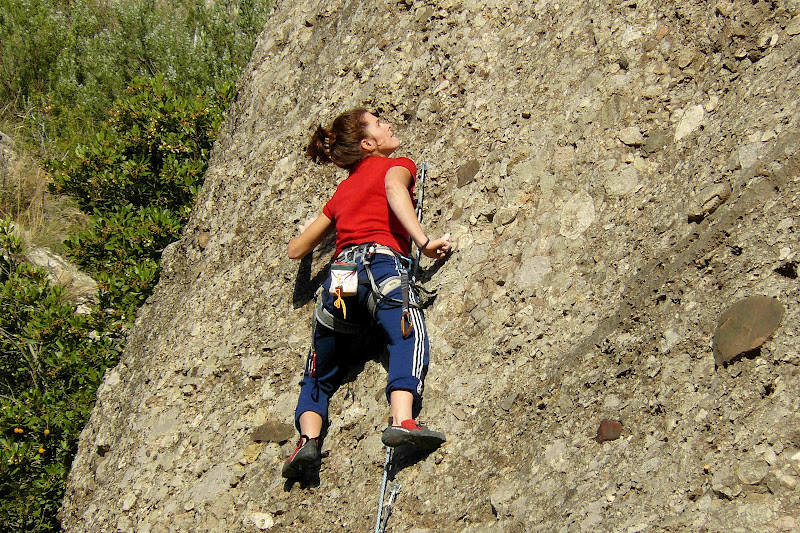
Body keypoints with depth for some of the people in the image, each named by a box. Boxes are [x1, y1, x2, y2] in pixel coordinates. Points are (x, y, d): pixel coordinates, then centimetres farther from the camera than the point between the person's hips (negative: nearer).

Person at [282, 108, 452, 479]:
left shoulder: (342, 191, 32)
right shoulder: (396, 166, 18)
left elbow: (296, 249, 37)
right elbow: (394, 188, -10)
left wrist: (308, 229, 60)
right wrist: (423, 241, -18)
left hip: (339, 275, 6)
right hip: (380, 262, -6)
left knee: (319, 374, 19)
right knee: (408, 336, -27)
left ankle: (309, 438, -4)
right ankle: (402, 420, -52)